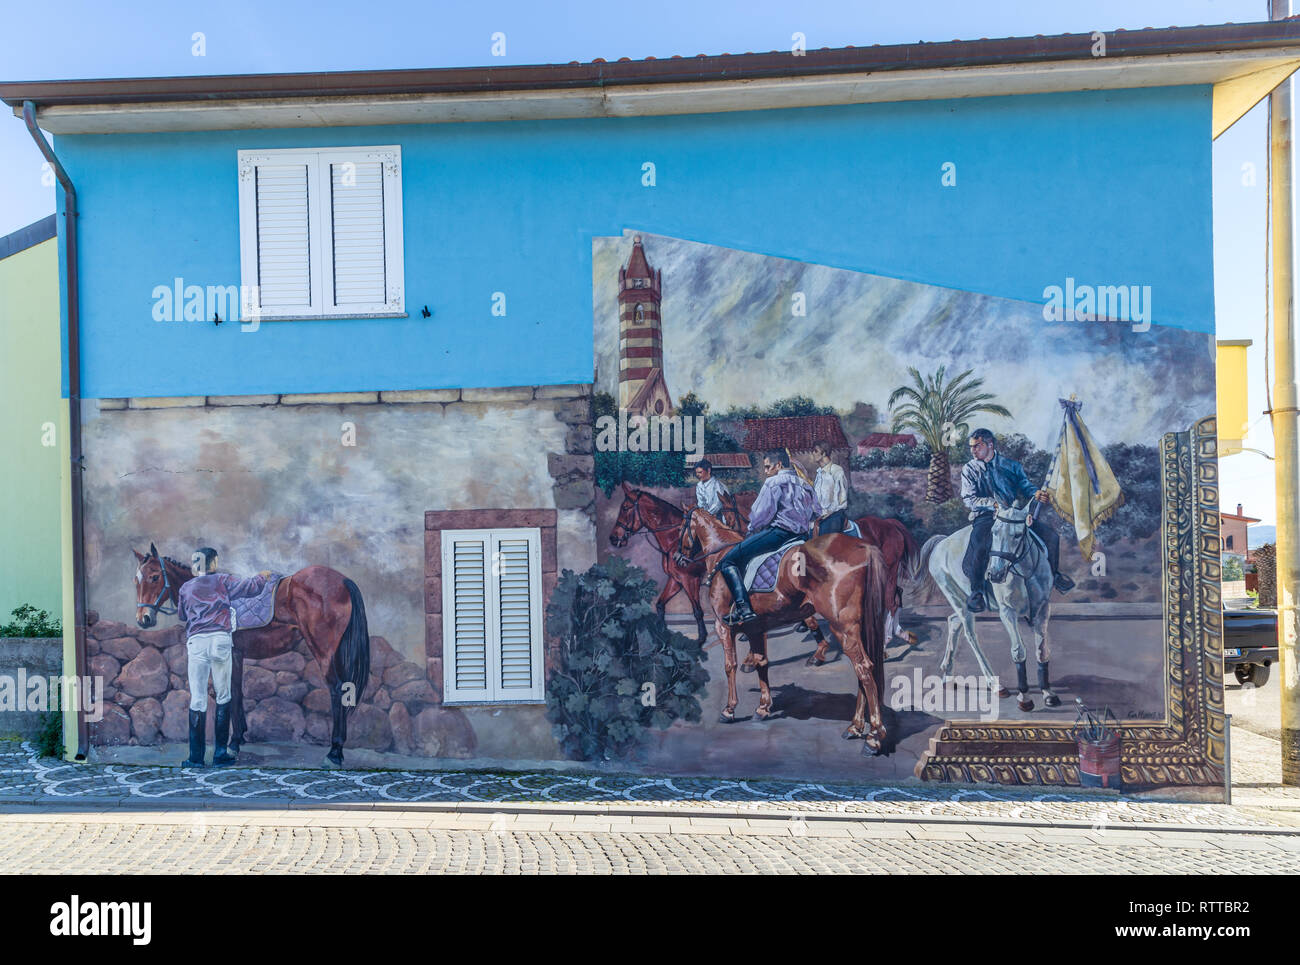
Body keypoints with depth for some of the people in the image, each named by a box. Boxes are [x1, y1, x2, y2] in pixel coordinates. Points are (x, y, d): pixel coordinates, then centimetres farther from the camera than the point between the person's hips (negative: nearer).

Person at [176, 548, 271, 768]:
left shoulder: (186, 588, 15)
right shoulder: (223, 581, 7)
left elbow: (181, 615, 28)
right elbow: (251, 587, 5)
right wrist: (262, 576, 24)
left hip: (196, 642, 2)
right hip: (220, 640, -2)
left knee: (197, 700, 3)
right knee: (223, 696, 8)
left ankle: (196, 757, 2)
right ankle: (220, 754, 9)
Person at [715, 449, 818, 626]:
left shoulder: (773, 482, -3)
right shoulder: (804, 485, 21)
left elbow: (760, 515, -9)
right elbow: (815, 514, 27)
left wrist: (752, 530, 9)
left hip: (778, 531, -9)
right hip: (801, 536, 9)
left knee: (728, 561, -9)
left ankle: (744, 608, -25)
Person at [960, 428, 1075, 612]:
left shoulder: (1011, 465, 12)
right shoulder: (969, 469, 5)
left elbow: (1025, 486, 9)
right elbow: (969, 499, -4)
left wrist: (1036, 494, -16)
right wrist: (994, 504, -19)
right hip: (985, 517, -3)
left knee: (1051, 535, -5)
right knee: (978, 547, -34)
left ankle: (1054, 574, 21)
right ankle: (976, 591, -17)